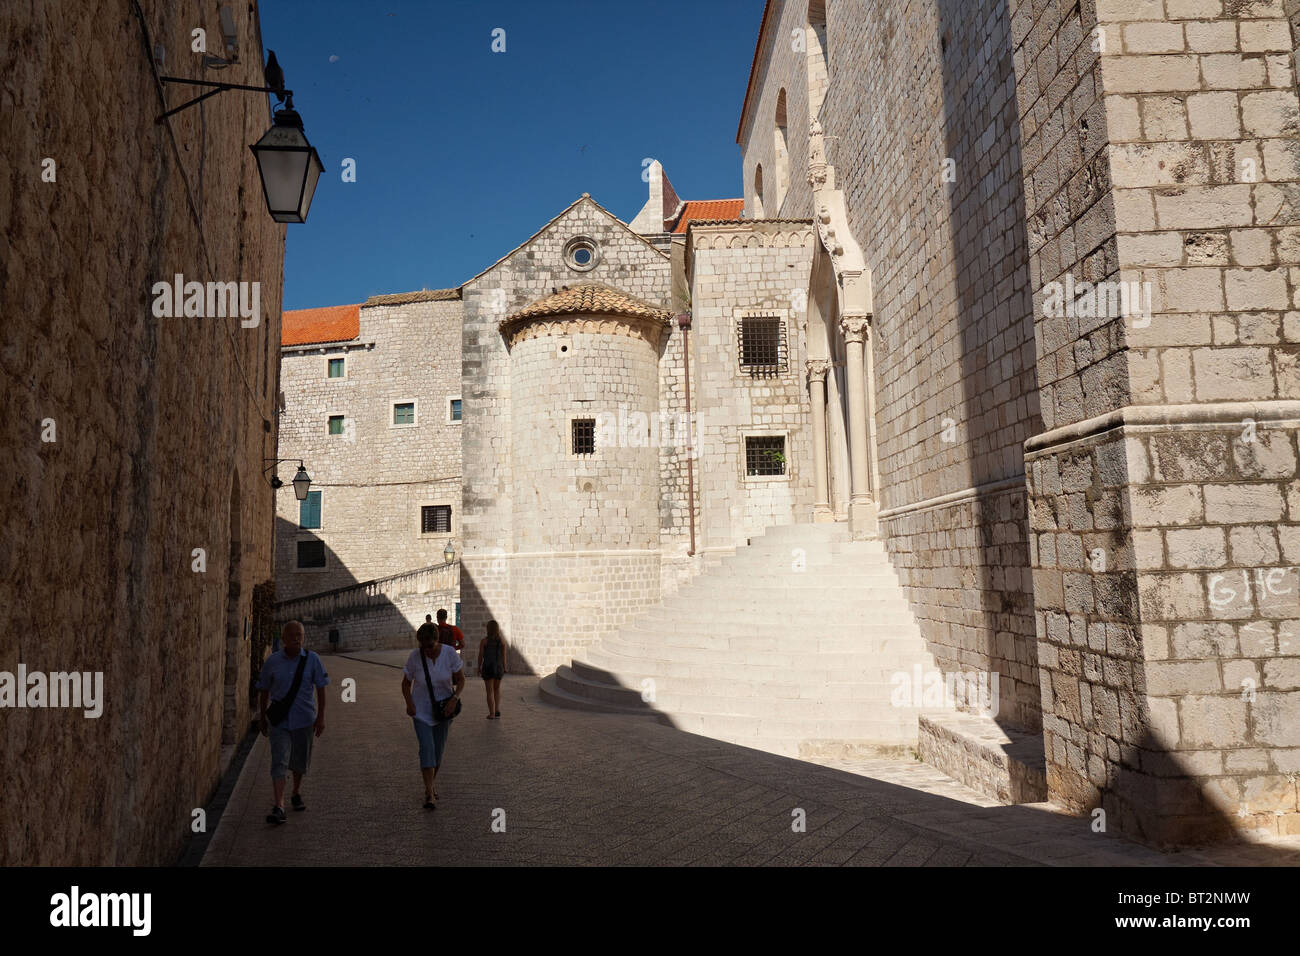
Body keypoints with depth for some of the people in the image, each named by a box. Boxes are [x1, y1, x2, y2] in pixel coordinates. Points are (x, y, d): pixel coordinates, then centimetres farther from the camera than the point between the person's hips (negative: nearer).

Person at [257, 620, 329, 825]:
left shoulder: (312, 659, -5)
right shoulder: (272, 661, -4)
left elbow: (320, 689, -1)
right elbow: (264, 691, 6)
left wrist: (321, 717, -4)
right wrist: (262, 718, 11)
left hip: (304, 719, 1)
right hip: (279, 721, -1)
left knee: (300, 761, 14)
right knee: (279, 762, -11)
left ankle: (297, 792, 38)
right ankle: (278, 807, -13)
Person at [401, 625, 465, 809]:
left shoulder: (450, 654, -19)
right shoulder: (414, 657, -19)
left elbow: (461, 679, -9)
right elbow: (406, 683, -6)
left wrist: (454, 699, -26)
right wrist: (409, 703, -23)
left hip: (443, 707, 1)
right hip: (421, 709, -1)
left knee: (438, 749, 9)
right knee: (426, 748, -15)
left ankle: (430, 784, 34)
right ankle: (430, 795, -12)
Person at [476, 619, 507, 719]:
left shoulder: (484, 641, -10)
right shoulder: (502, 641, -3)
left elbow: (480, 656, -6)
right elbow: (504, 657, 0)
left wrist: (479, 668, 6)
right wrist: (504, 668, 13)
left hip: (487, 668, -2)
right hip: (499, 668, 2)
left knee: (490, 691, 7)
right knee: (497, 689, 22)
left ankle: (492, 714, 10)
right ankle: (497, 710, 9)